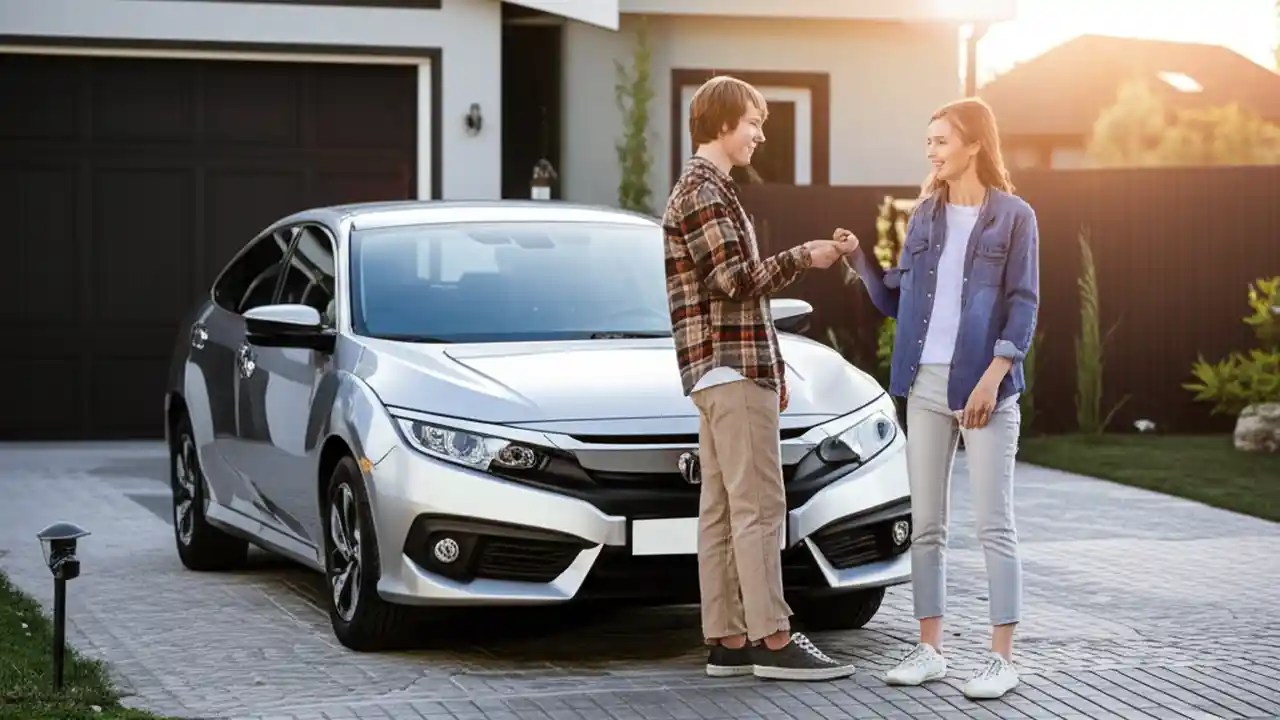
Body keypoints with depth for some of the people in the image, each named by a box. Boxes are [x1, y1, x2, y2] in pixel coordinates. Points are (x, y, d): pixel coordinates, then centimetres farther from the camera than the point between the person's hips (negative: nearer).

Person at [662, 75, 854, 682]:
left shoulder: (704, 190, 23)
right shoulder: (705, 191, -11)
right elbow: (734, 280, -19)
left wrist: (771, 371, 23)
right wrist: (803, 257, -9)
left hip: (723, 373, 10)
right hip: (732, 371, -10)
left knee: (721, 510, 7)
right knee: (759, 506, -11)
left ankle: (728, 641, 7)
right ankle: (773, 641, -12)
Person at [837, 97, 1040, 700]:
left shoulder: (1013, 217, -2)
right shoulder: (925, 215, 12)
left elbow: (1024, 306, -7)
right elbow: (897, 302, 12)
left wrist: (993, 377, -16)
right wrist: (860, 260, -2)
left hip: (985, 385, -5)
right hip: (925, 385, 5)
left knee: (994, 525, -3)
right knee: (925, 525, 7)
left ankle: (1002, 658, 1)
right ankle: (929, 649, 14)